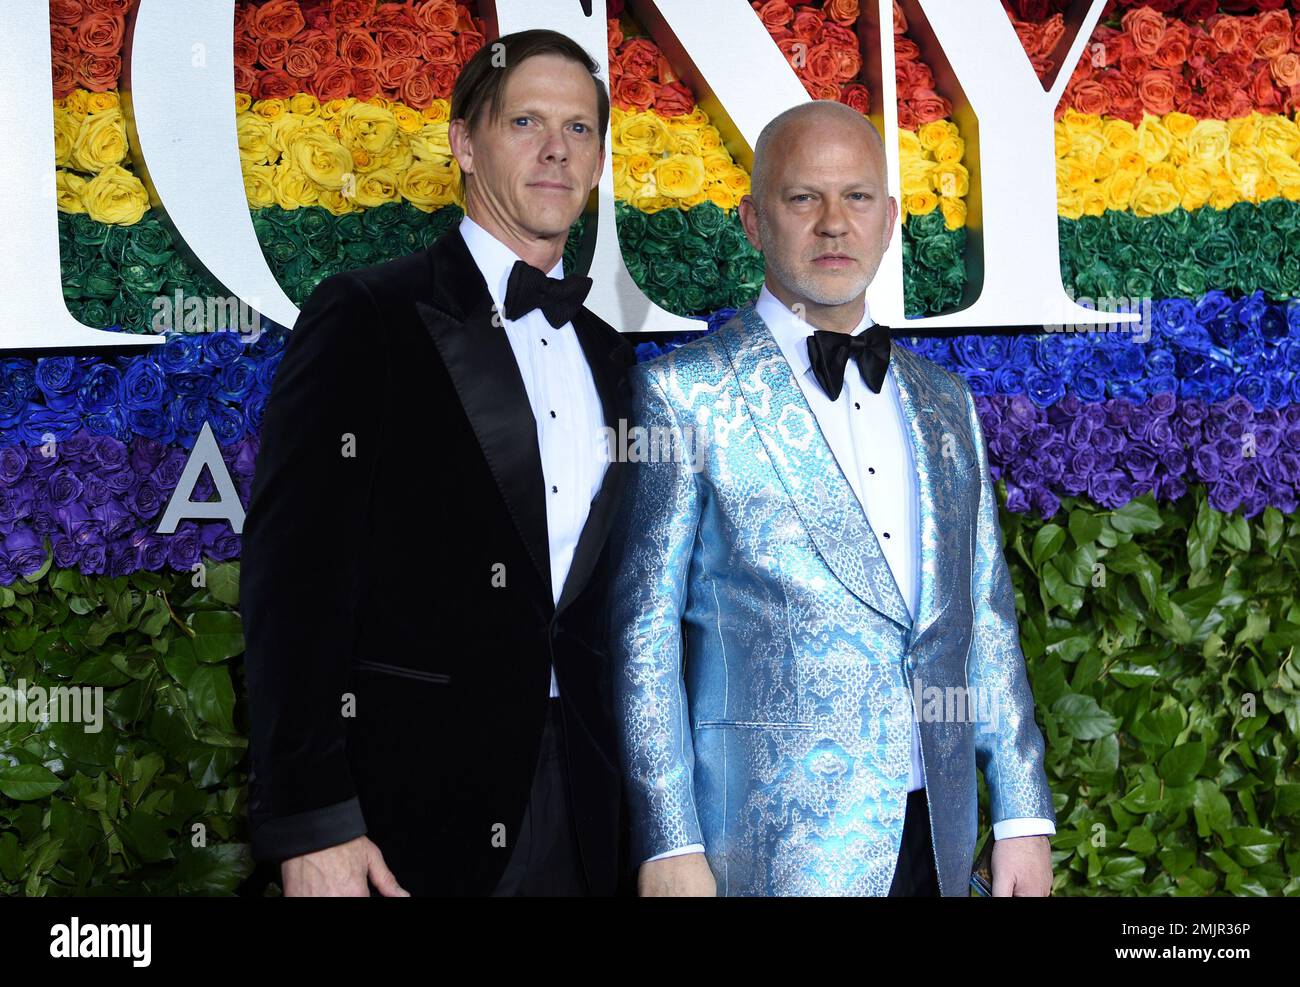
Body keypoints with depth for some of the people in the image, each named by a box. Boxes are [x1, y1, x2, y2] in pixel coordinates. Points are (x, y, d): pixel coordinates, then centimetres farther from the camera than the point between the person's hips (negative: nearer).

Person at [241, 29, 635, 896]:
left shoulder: (606, 356, 13)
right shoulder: (368, 315, -6)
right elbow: (295, 573, -12)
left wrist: (623, 797, 11)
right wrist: (311, 824, -16)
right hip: (413, 808, -5)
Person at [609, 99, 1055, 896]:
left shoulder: (944, 401, 11)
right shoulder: (682, 394, -6)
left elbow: (986, 616, 12)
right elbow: (643, 632, -8)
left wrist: (1023, 816, 8)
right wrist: (670, 845, -12)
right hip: (771, 850, -5)